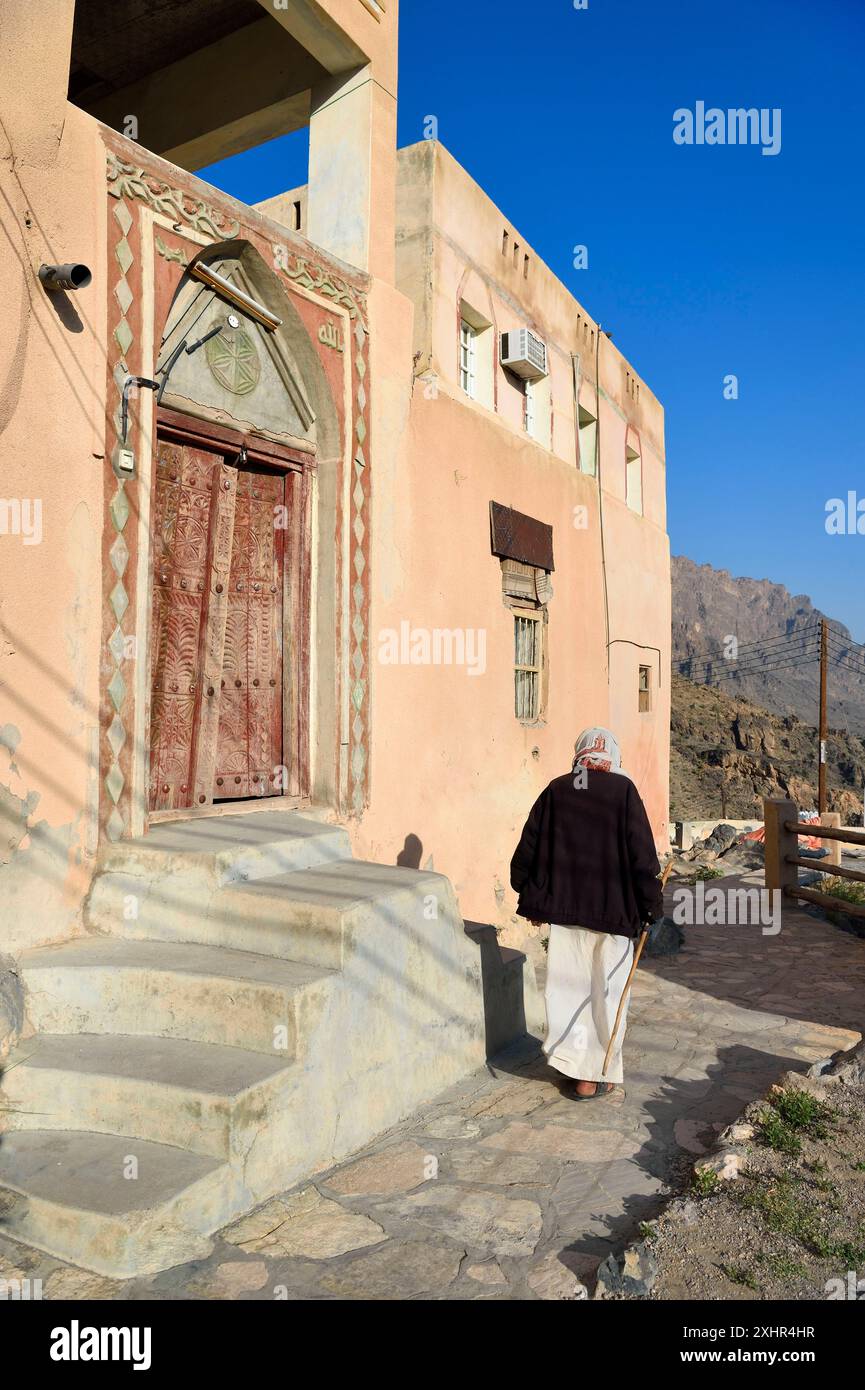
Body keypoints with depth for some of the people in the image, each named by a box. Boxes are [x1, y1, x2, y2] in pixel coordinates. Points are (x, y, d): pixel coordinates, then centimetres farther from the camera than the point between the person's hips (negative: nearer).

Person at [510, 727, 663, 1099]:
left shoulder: (556, 790, 1)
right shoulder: (623, 790, -7)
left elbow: (528, 849, 3)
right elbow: (641, 854, -9)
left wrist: (530, 900, 14)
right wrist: (652, 906, 1)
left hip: (562, 908, 2)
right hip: (612, 909, -2)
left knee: (567, 986, 15)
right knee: (606, 992, 10)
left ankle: (568, 1056, 18)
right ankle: (595, 1076, 18)